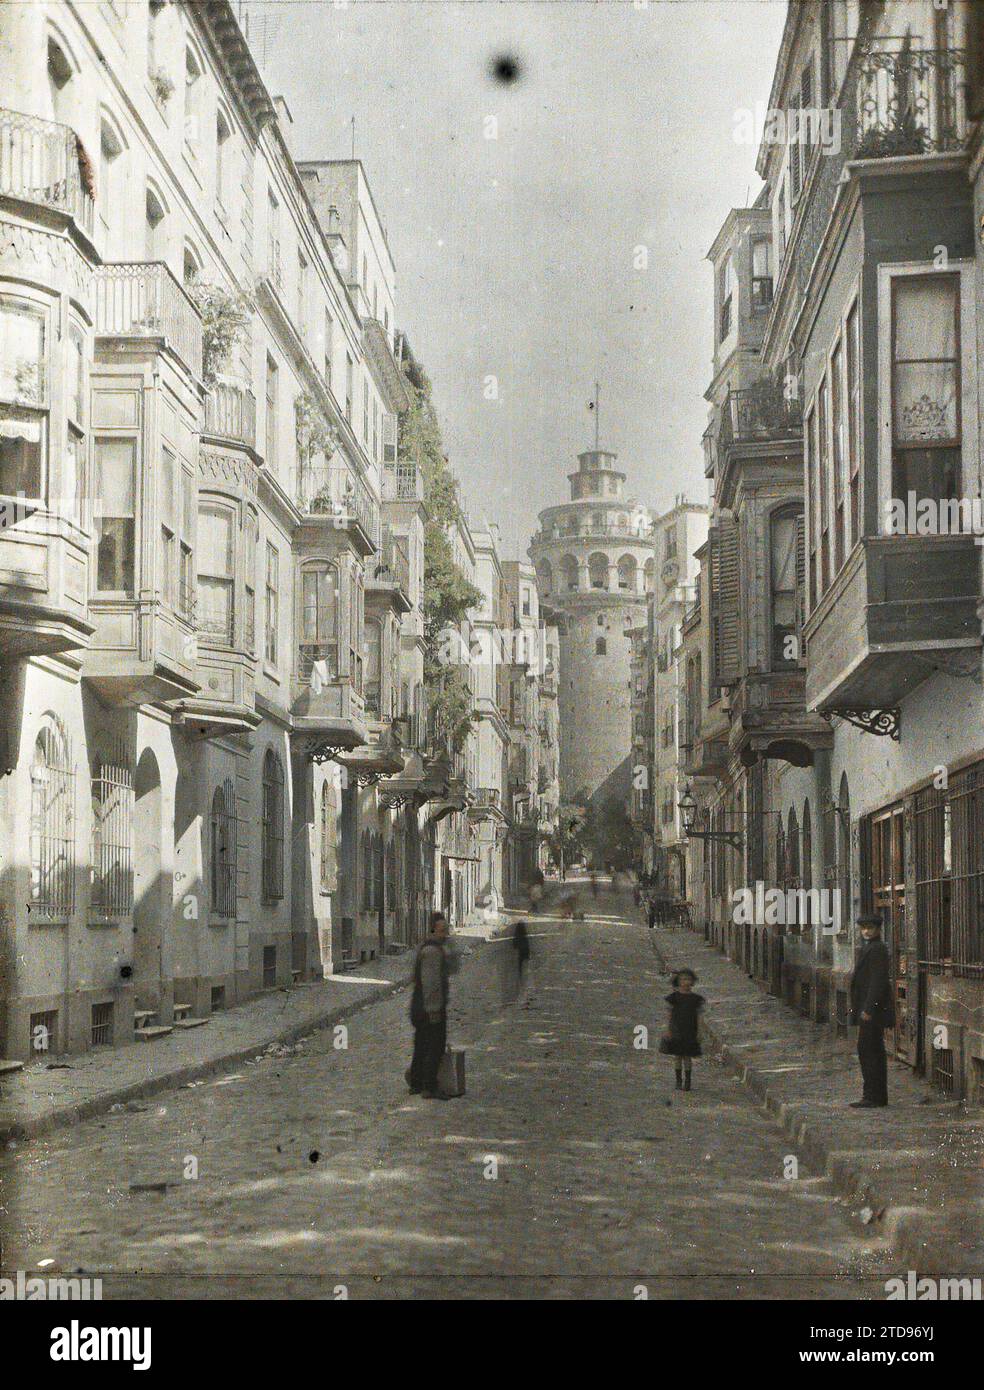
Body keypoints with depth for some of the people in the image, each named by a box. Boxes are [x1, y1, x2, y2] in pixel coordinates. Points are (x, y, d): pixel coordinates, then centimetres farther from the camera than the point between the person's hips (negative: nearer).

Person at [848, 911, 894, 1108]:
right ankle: (879, 1097, 17)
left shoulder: (877, 949, -14)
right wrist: (859, 1008, 21)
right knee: (875, 1052, 12)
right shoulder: (869, 948, 18)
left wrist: (868, 1009, -22)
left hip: (872, 1010, -11)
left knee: (867, 1050, -10)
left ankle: (871, 1097, -9)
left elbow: (878, 981, -20)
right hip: (871, 1009, 11)